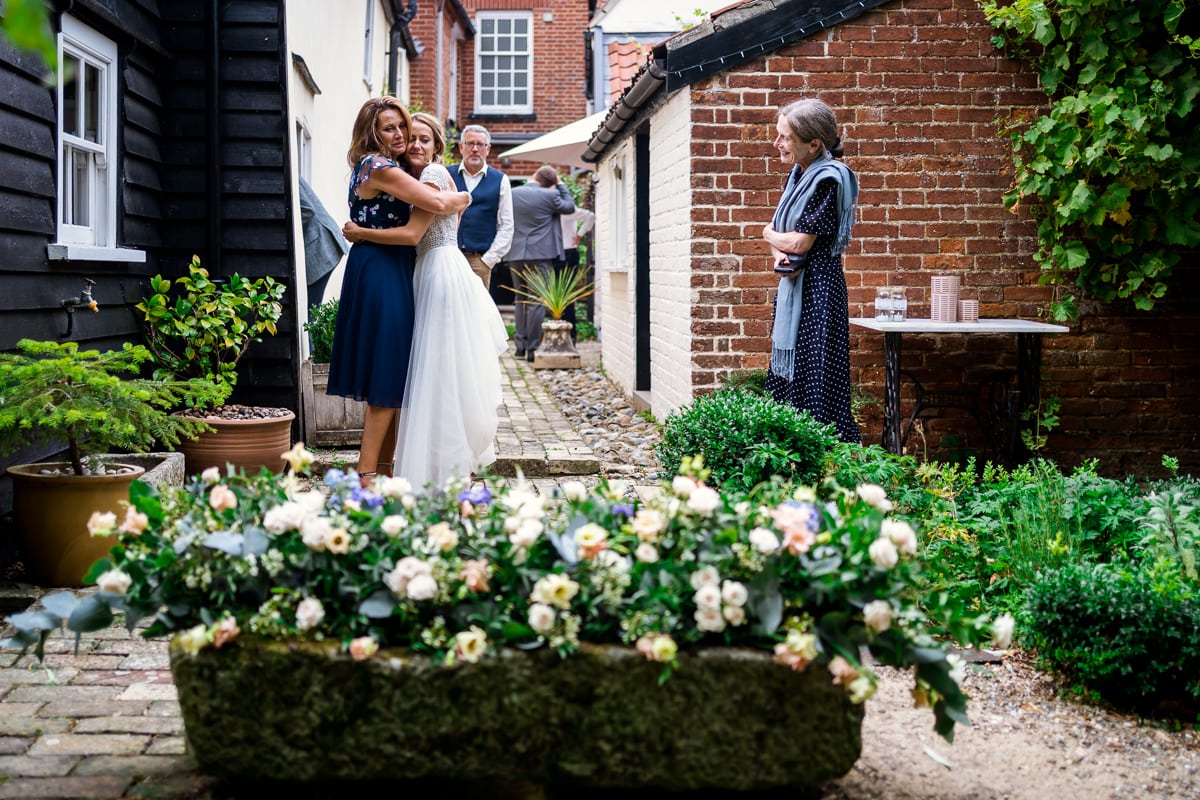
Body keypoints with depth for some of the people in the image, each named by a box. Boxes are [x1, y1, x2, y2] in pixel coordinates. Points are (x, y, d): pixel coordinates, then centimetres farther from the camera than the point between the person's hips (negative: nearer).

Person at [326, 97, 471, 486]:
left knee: (392, 377, 13)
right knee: (386, 379, -8)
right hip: (379, 273, -10)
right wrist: (463, 198, -1)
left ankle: (383, 468, 20)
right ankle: (367, 474, -5)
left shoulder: (384, 167, 17)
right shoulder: (379, 168, -14)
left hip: (391, 274, 10)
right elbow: (437, 203, -21)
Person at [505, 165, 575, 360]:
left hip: (516, 255, 4)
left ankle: (520, 345, 14)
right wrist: (560, 185, 17)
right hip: (540, 255, -4)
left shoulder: (512, 193, 3)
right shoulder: (550, 195, -8)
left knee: (520, 300, 14)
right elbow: (569, 207, 10)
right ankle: (533, 348, -3)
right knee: (537, 302, -1)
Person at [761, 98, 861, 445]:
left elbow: (801, 241, -17)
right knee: (786, 375, 11)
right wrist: (780, 255, -8)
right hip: (793, 286, 9)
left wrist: (770, 235, 3)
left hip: (817, 289, -9)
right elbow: (777, 231, 15)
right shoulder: (797, 175, 13)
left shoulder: (828, 179, -15)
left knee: (815, 382, -8)